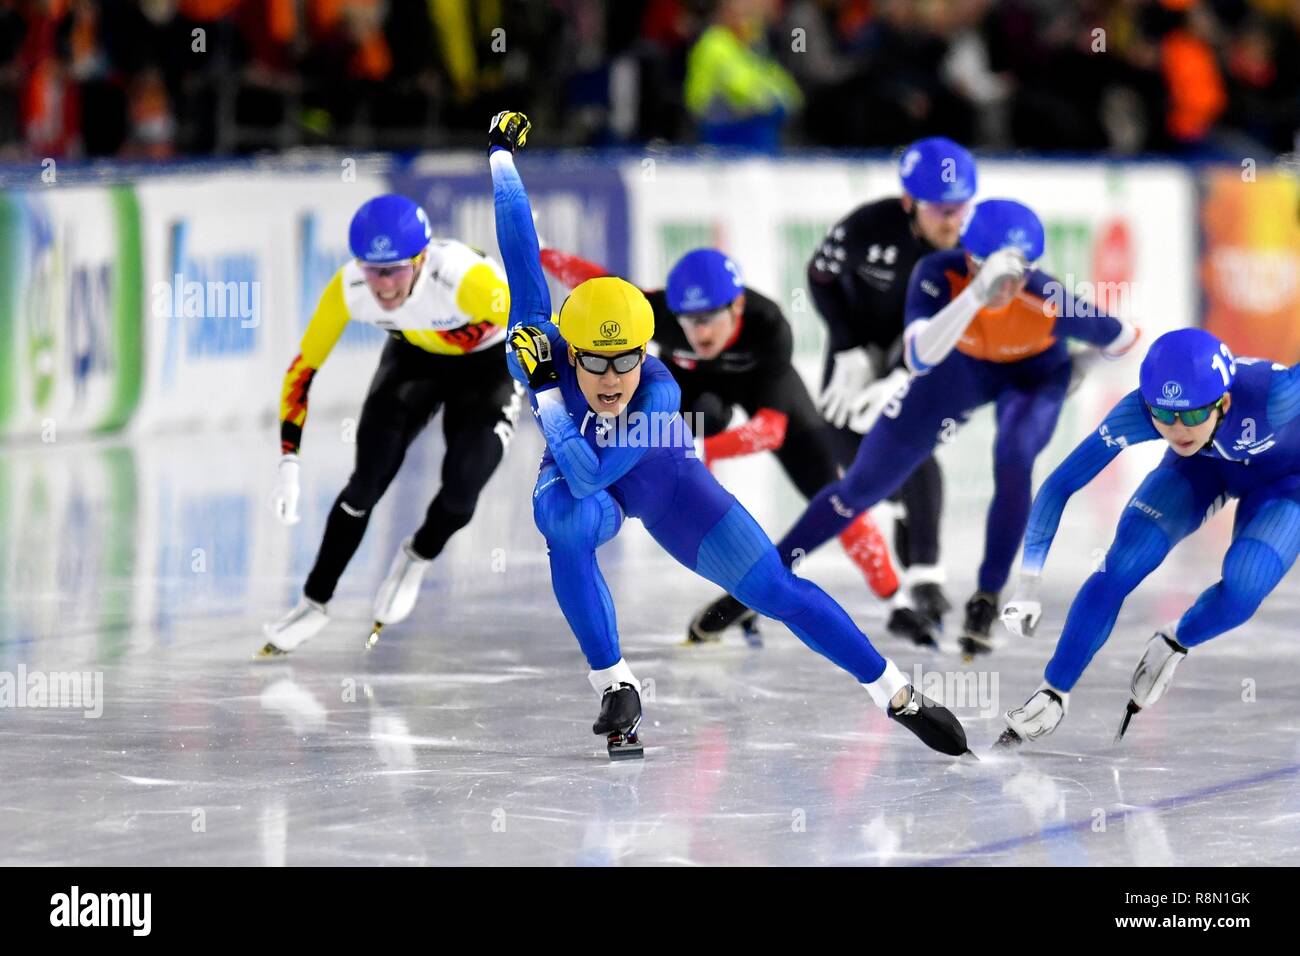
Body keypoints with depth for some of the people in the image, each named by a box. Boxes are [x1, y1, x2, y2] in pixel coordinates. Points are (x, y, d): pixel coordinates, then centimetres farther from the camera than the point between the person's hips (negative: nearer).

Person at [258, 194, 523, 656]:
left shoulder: (464, 277, -41)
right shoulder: (348, 289, -28)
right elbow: (303, 368, -16)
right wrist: (288, 462, -20)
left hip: (488, 362, -3)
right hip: (414, 357, 3)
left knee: (461, 485, -20)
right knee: (368, 481, -9)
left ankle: (417, 558, 14)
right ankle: (315, 603, 9)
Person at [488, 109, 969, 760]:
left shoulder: (659, 392, -41)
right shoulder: (539, 347, -36)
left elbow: (586, 474, -48)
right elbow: (522, 254, -29)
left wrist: (544, 389, -49)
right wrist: (502, 156, -22)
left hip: (667, 486, -1)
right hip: (578, 486, 1)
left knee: (778, 592, -6)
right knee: (568, 525, -37)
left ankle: (897, 696, 9)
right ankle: (616, 691, -19)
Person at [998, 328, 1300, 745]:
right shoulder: (1137, 411, -35)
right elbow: (1059, 485, -26)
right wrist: (1027, 586, -28)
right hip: (1203, 464, 2)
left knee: (1241, 590, -23)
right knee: (1120, 567, -15)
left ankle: (1172, 644, 10)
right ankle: (1053, 695, 3)